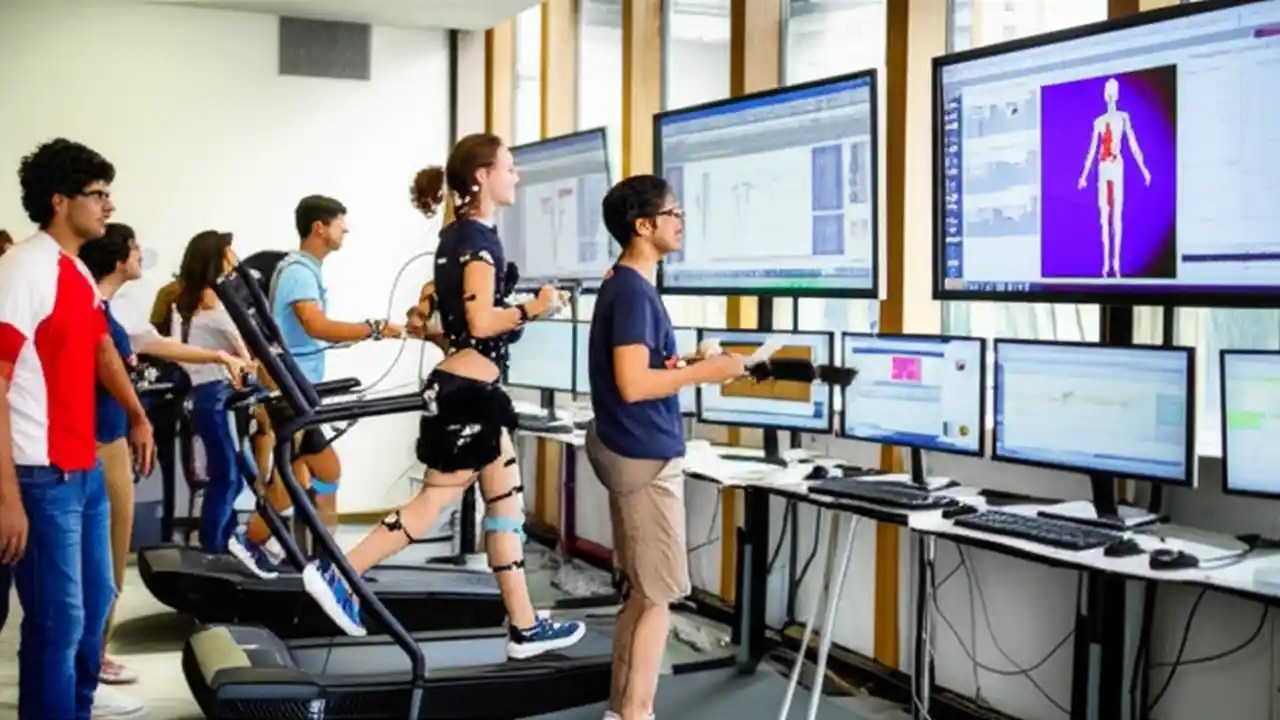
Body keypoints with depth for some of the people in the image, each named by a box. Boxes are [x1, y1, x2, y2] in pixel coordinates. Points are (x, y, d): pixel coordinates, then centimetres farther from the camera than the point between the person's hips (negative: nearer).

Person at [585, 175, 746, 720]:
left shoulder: (626, 285, 13)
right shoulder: (633, 291, -18)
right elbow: (632, 385, -25)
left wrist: (678, 368, 7)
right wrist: (703, 372, -17)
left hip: (632, 450, 10)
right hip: (646, 457, -10)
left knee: (641, 591, 16)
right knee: (659, 594, -2)